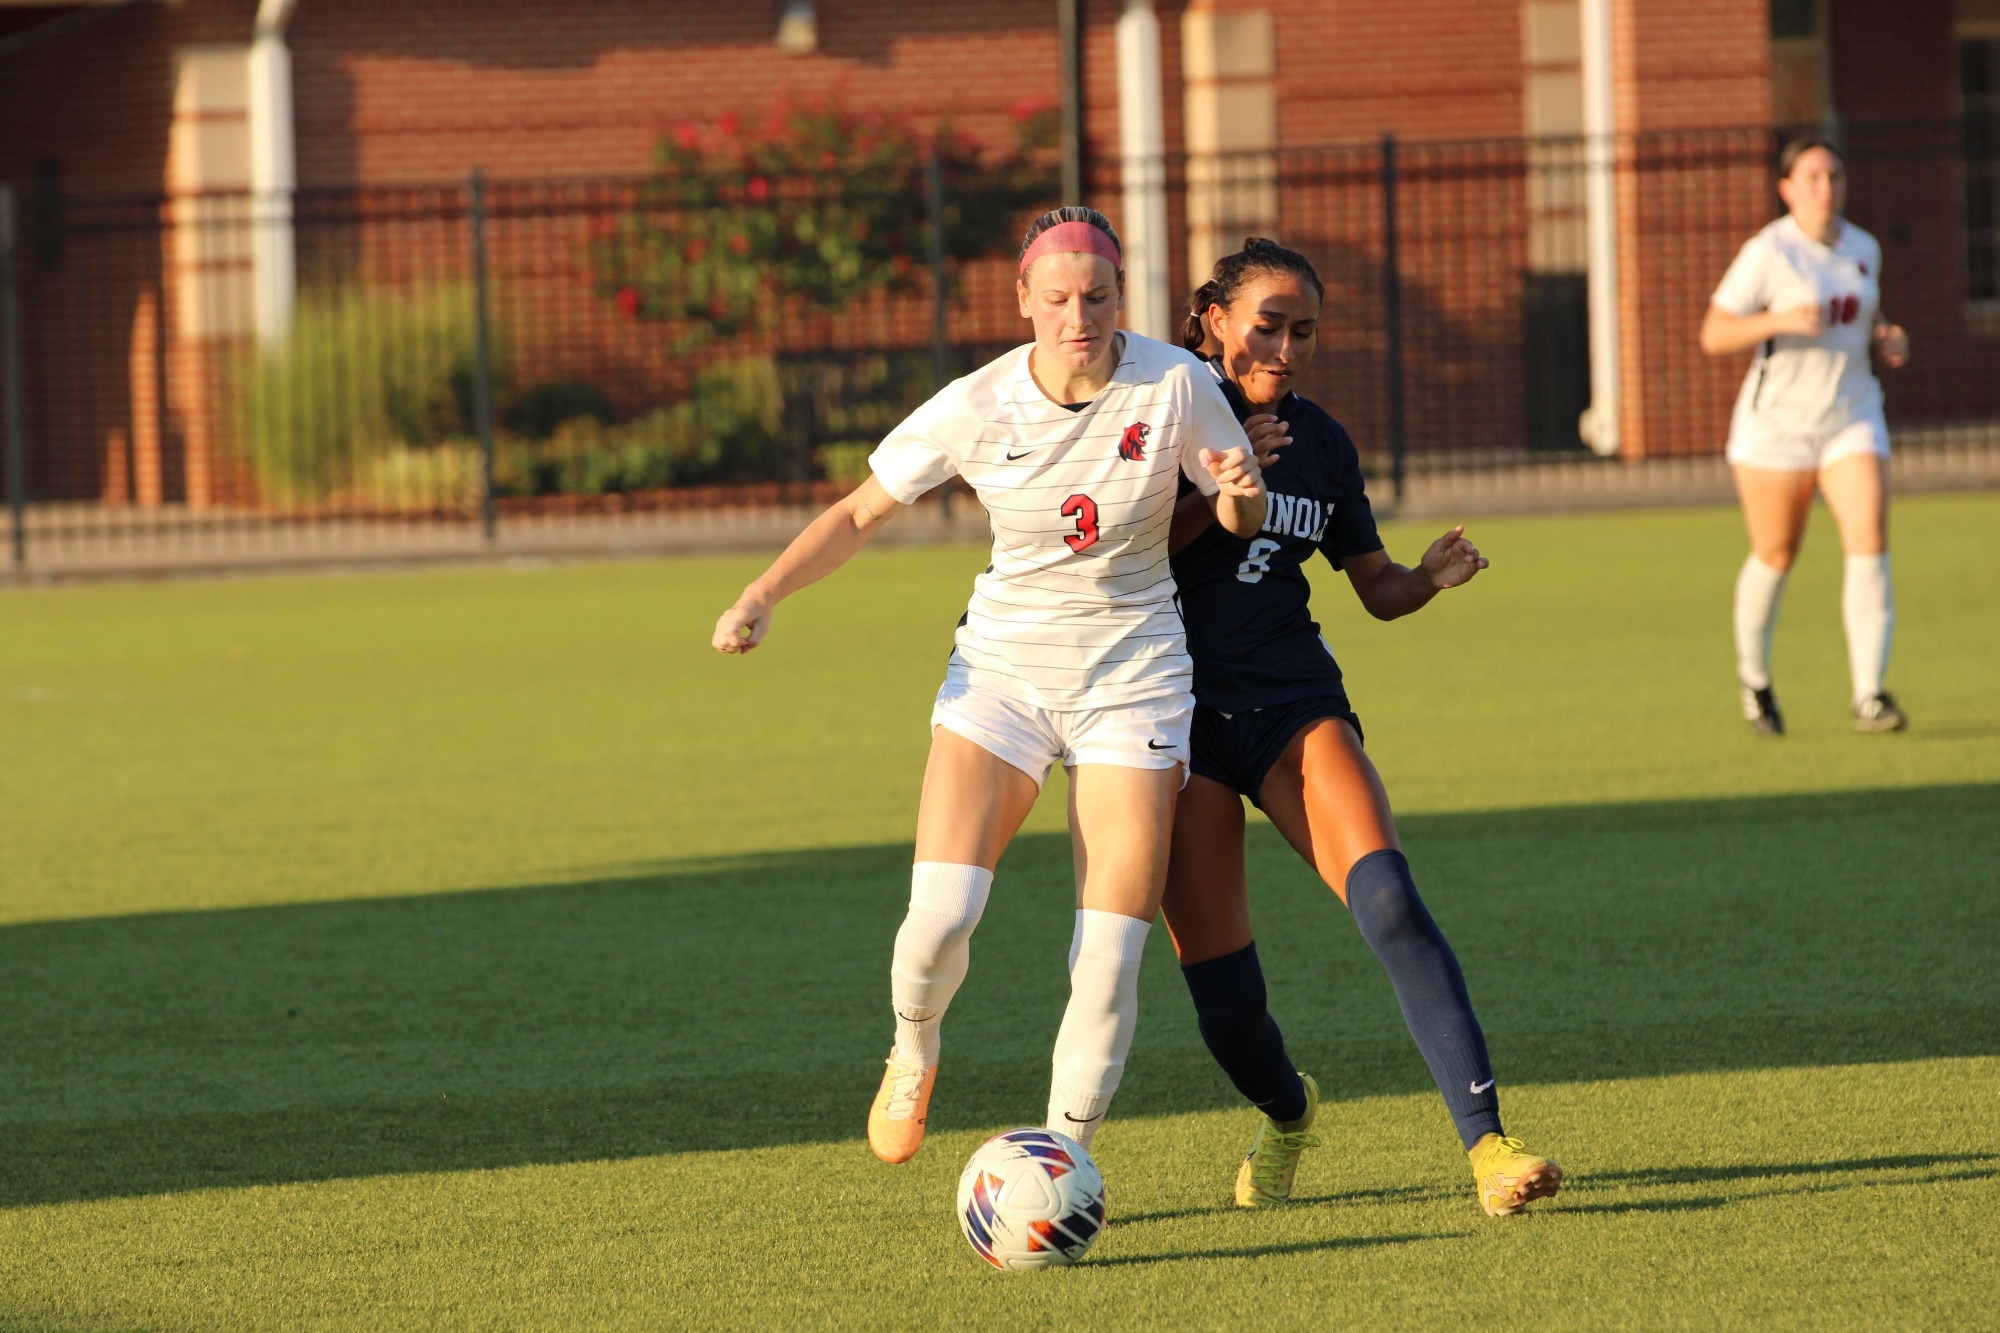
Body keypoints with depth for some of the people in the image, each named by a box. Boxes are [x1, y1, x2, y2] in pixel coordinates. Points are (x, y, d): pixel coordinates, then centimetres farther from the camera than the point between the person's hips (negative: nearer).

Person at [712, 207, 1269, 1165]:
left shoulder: (1173, 385, -11)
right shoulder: (977, 408, -10)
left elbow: (1241, 517, 3)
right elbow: (859, 513, 1)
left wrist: (1240, 497, -22)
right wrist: (762, 598, -13)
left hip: (1134, 680, 0)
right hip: (1003, 668, 0)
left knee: (1110, 957, -9)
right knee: (941, 915, -18)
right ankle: (913, 1057, 15)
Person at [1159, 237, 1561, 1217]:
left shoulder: (1320, 445, 10)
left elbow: (1377, 589, 19)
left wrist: (1432, 577, -3)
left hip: (1293, 702, 2)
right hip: (1180, 713, -2)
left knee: (1387, 897, -25)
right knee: (1220, 989, -2)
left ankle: (1487, 1145, -31)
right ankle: (1286, 1114, 34)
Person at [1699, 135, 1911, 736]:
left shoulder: (1864, 248, 7)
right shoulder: (1767, 253, -11)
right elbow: (1713, 335, -13)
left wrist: (1888, 340, 2)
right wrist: (1780, 321, -27)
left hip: (1852, 417, 4)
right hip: (1776, 422, -4)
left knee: (1869, 540, -14)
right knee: (1775, 555, 7)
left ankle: (1869, 696, -16)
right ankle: (1754, 678, 34)